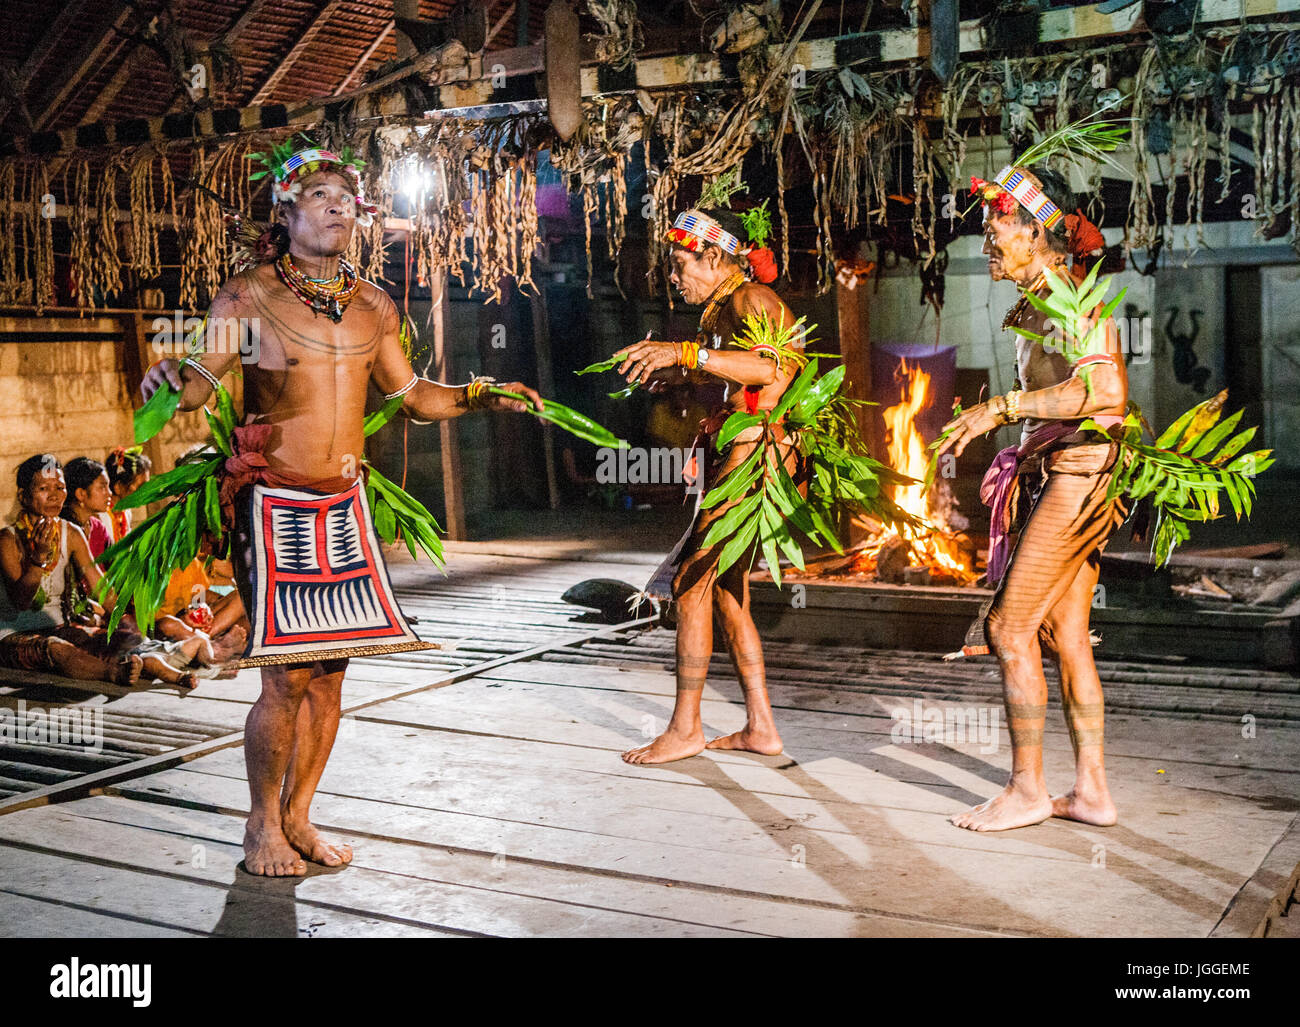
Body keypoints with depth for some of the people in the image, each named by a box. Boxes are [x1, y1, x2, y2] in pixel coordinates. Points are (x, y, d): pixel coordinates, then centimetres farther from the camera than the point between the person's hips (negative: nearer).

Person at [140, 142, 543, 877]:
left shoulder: (374, 306, 10)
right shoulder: (249, 297, -4)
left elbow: (411, 394, 20)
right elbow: (201, 381, -10)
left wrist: (481, 397, 10)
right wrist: (170, 379, -31)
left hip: (346, 505, 5)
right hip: (276, 505, -5)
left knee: (330, 672, 7)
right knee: (287, 676, -6)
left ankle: (299, 816, 23)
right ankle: (263, 827, 13)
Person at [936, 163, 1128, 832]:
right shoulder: (1035, 303, 15)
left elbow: (1106, 389, -27)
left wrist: (1002, 407, -27)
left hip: (1077, 474, -10)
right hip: (1055, 477, 10)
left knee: (1009, 630, -7)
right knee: (1065, 637, 10)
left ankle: (1026, 790, 3)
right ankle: (1091, 790, 16)